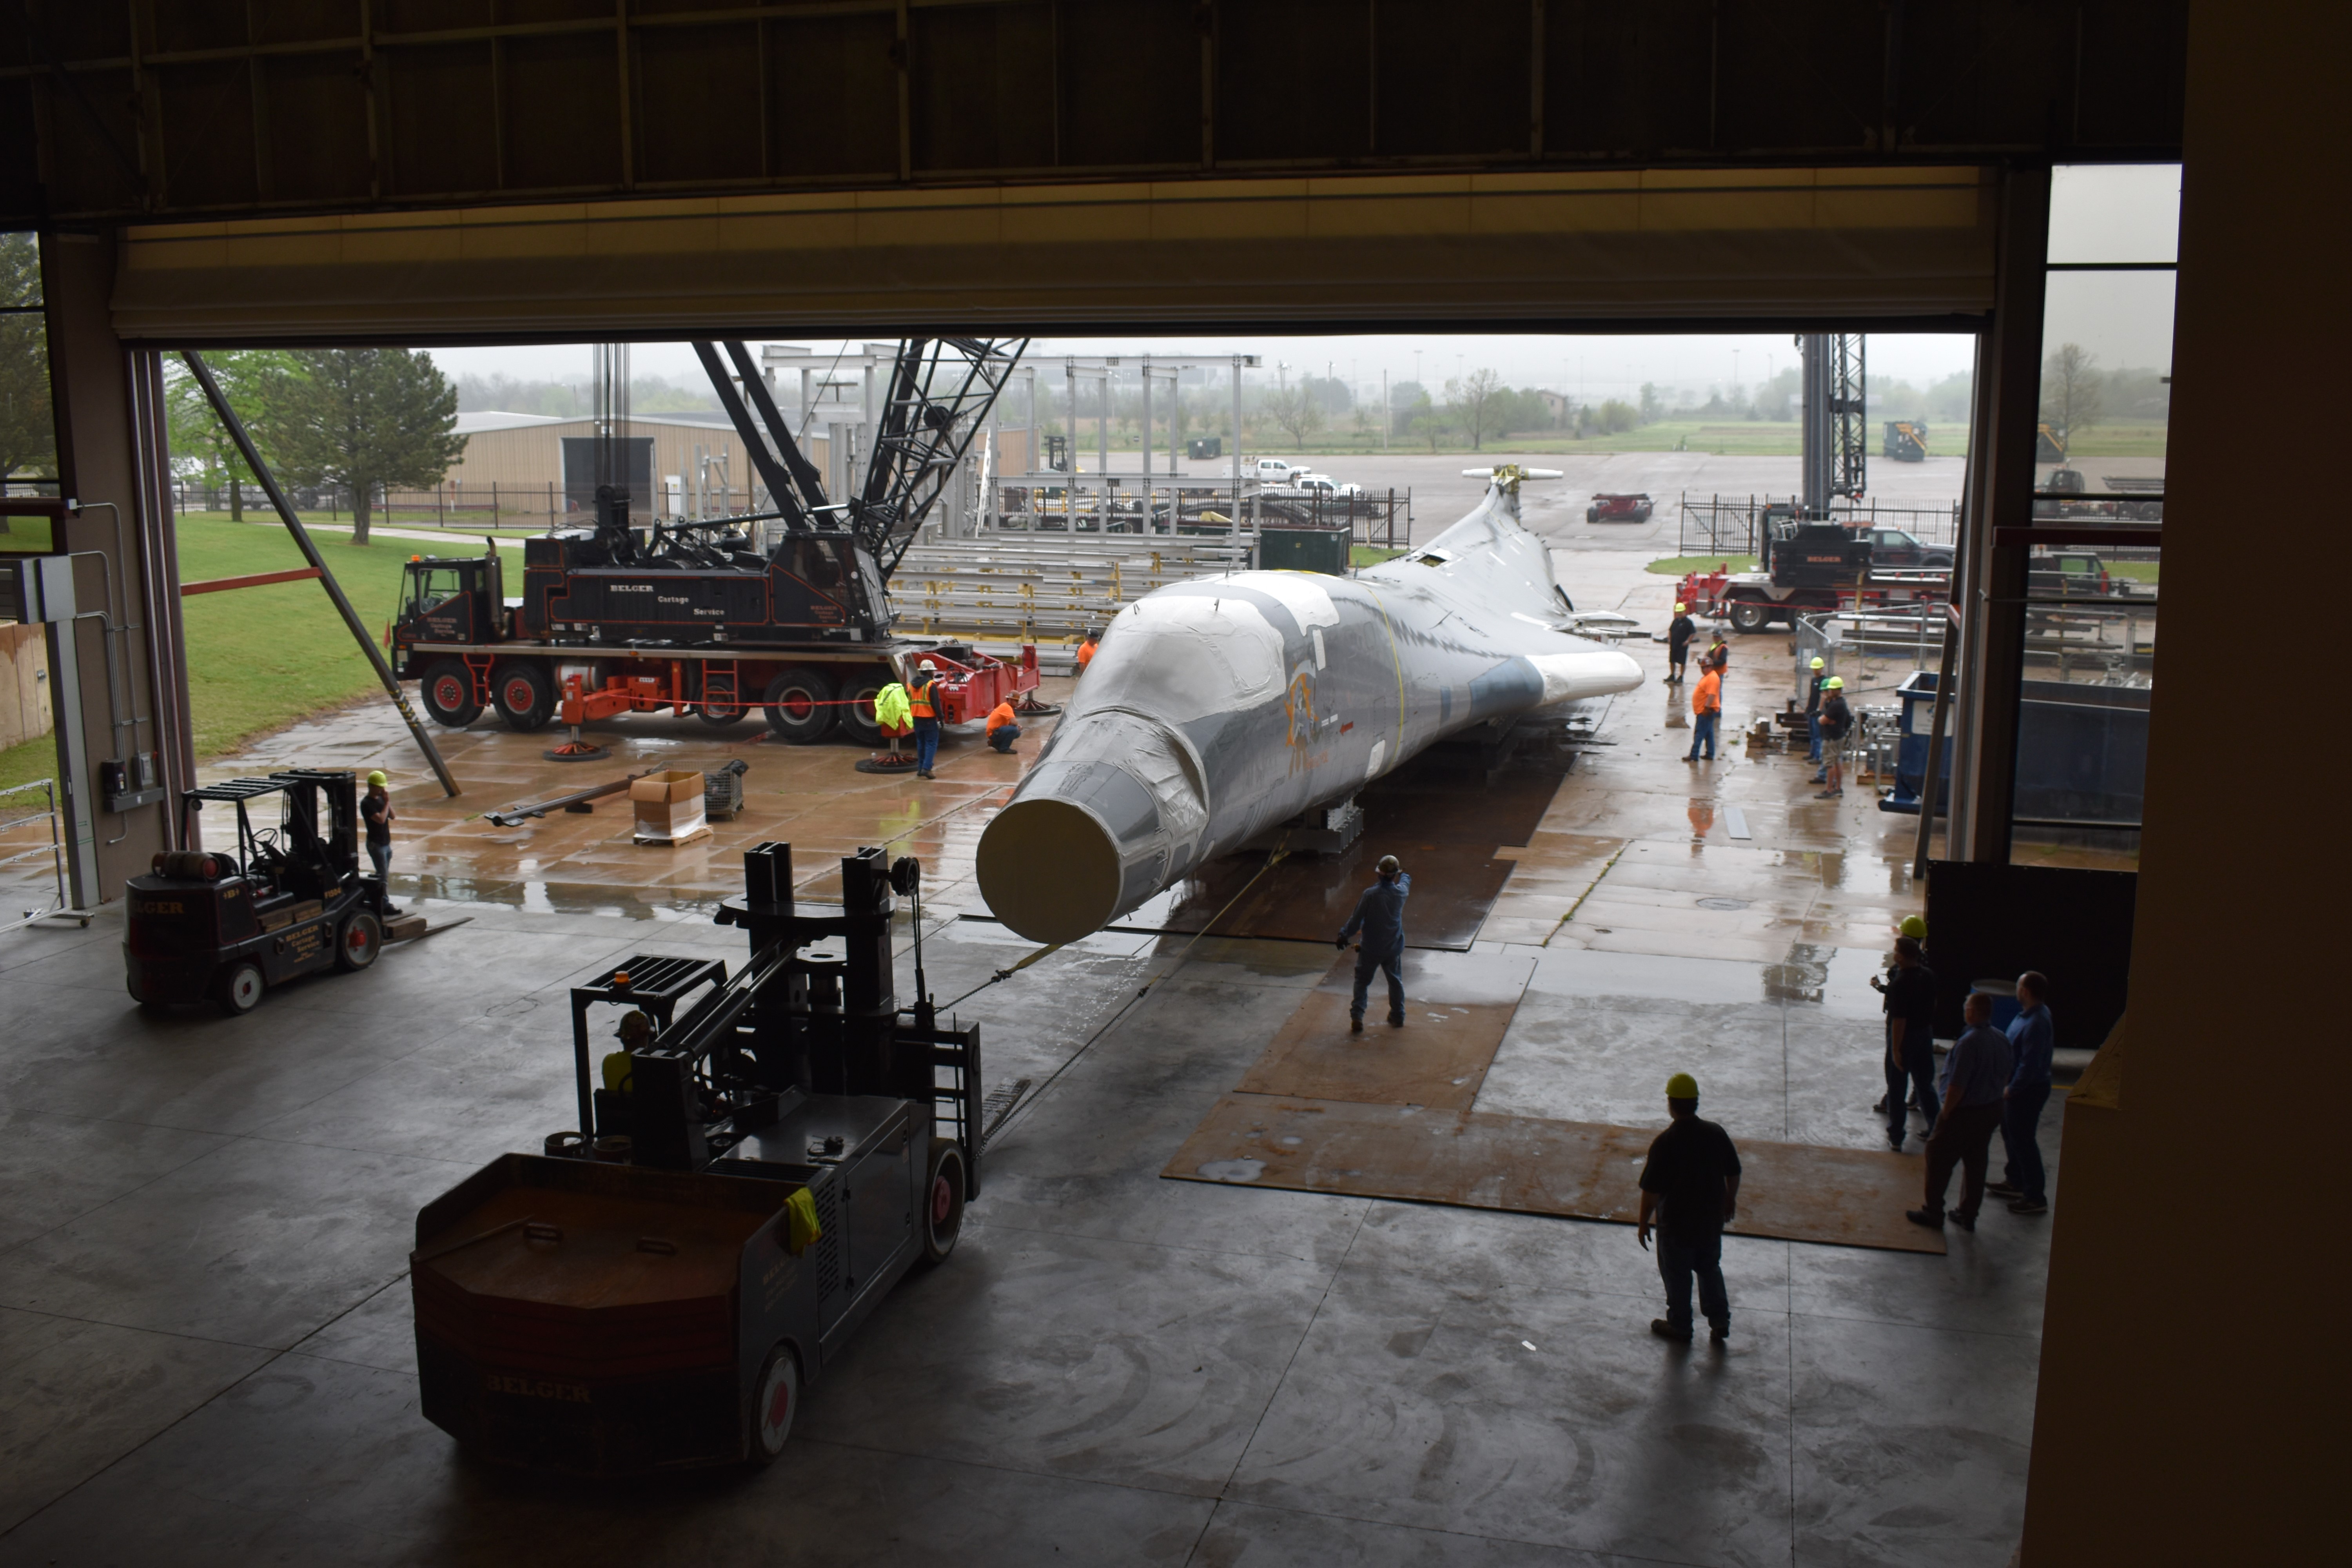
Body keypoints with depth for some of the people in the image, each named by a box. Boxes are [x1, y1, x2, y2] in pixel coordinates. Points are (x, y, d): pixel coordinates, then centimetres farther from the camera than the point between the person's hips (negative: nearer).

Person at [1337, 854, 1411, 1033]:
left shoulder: (1370, 894, -22)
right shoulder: (1401, 892, -9)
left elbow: (1357, 919, -15)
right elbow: (1406, 883, 18)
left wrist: (1344, 935, 0)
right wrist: (1405, 876, 42)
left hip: (1371, 948, -3)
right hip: (1393, 947, 3)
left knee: (1362, 981, 9)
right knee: (1395, 981, 21)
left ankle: (1357, 1018, -1)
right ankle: (1398, 1017, 32)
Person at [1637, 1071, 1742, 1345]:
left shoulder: (1664, 1143, -24)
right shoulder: (1717, 1134, -10)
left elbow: (1651, 1191, -20)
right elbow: (1734, 1173, 3)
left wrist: (1644, 1223, -7)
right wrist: (1730, 1200, 21)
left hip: (1676, 1224, -4)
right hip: (1712, 1219, 4)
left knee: (1677, 1276, 15)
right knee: (1711, 1270, 25)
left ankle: (1679, 1326, 30)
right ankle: (1720, 1322, 32)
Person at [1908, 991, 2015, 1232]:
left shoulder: (1969, 1042, -26)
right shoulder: (2002, 1040, 0)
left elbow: (1957, 1085, -25)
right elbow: (2005, 1077, 11)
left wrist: (1945, 1112, -13)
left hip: (1965, 1112, -8)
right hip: (1992, 1111, 8)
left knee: (1939, 1159, 7)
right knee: (1976, 1163, 17)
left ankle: (1933, 1213, 14)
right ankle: (1968, 1215, 25)